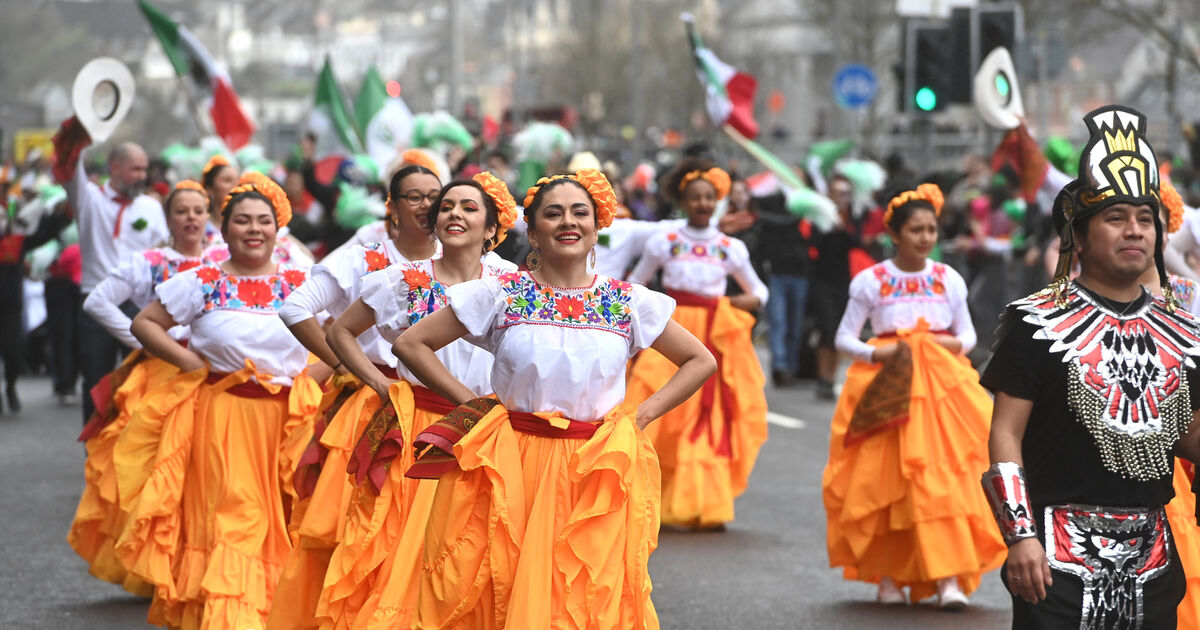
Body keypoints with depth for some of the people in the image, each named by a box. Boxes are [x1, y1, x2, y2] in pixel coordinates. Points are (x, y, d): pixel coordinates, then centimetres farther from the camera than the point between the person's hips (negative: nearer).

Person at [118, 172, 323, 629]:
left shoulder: (301, 284, 6)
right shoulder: (202, 283, 2)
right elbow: (144, 324, 4)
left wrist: (312, 377, -3)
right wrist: (190, 362, -6)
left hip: (286, 418, 2)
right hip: (220, 415, -2)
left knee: (278, 522, 5)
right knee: (229, 518, -8)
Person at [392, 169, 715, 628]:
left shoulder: (630, 302, 5)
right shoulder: (499, 294, 1)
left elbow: (701, 361, 14)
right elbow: (411, 344, 4)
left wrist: (641, 416, 3)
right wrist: (471, 404, -2)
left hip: (599, 473, 1)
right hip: (510, 468, -1)